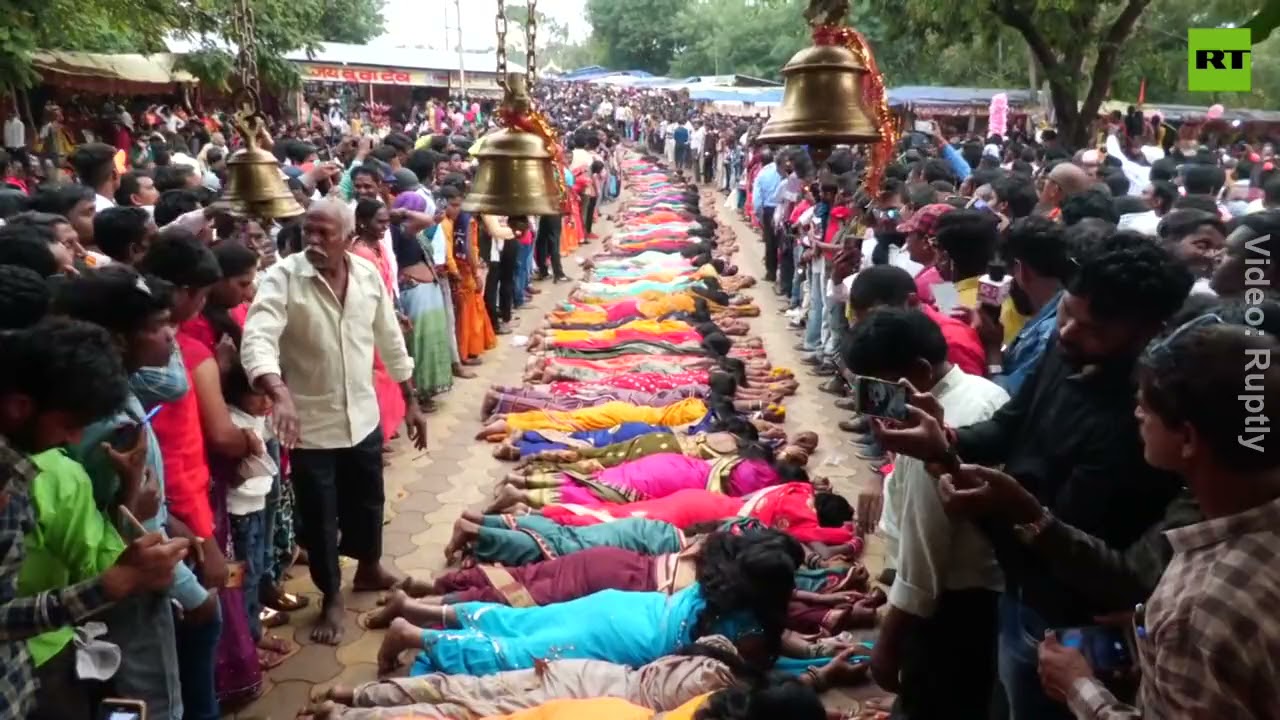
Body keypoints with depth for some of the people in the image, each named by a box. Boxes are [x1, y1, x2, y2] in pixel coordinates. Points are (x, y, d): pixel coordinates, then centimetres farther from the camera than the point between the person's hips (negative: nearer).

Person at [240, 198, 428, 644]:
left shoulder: (368, 275, -3)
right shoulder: (282, 277, -17)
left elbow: (390, 340, 7)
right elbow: (257, 339, -30)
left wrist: (411, 401, 10)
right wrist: (280, 395, -47)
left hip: (363, 416, 4)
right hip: (311, 424, -4)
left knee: (367, 500, 22)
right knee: (319, 516, 9)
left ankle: (369, 567, 48)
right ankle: (331, 597, 29)